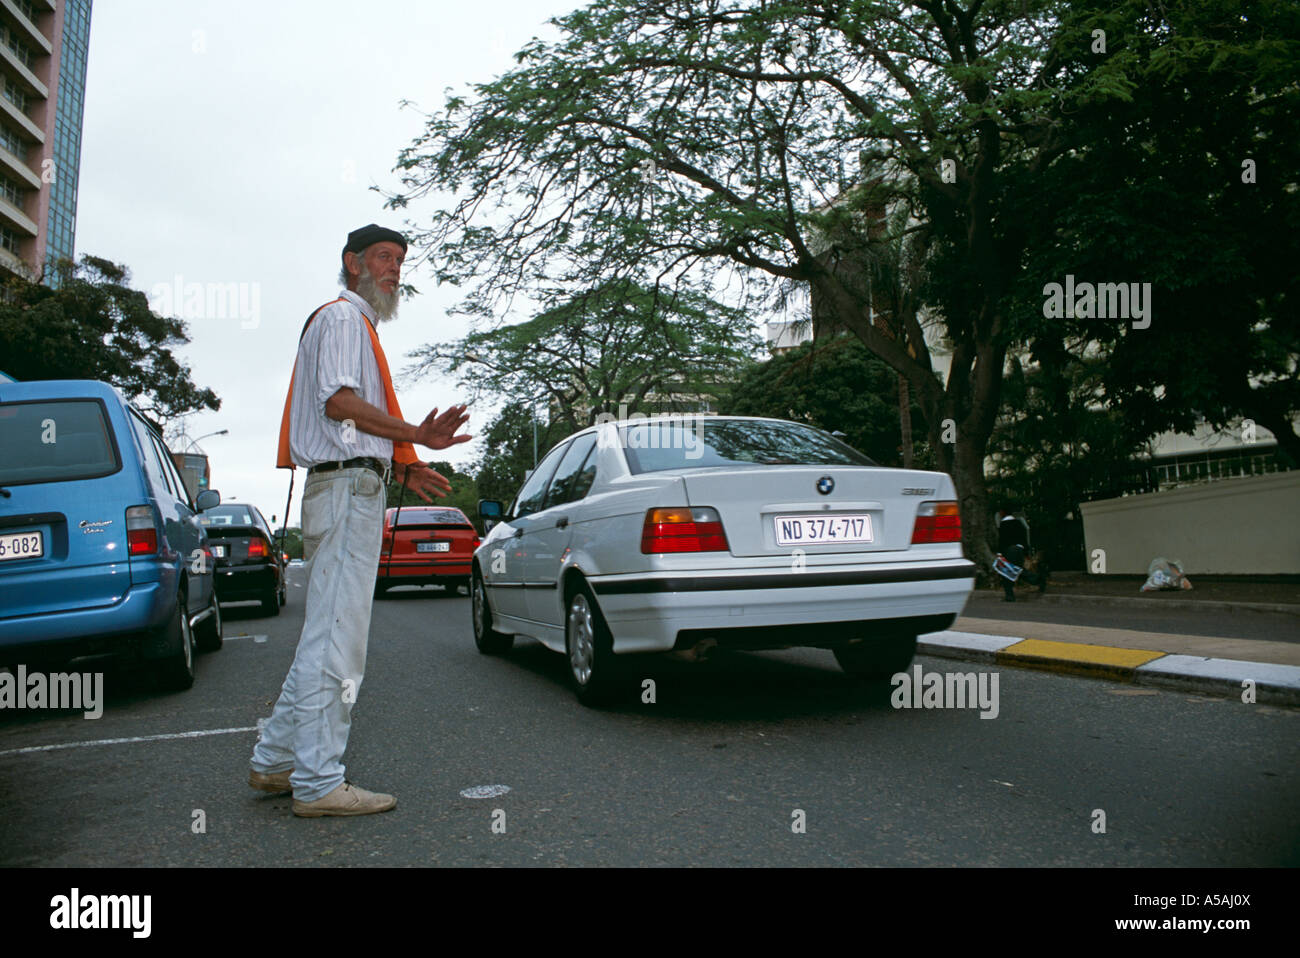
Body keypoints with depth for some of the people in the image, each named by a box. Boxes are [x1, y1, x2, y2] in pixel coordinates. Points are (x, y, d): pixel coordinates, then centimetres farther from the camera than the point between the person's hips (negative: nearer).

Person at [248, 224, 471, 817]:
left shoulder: (357, 324, 30)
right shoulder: (343, 317, -2)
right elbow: (339, 400, -17)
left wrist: (402, 468, 19)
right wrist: (416, 435, -23)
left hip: (351, 488, 11)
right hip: (349, 486, -11)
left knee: (324, 637, 13)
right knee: (335, 640, -10)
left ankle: (274, 763, 20)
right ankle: (319, 784, -5)